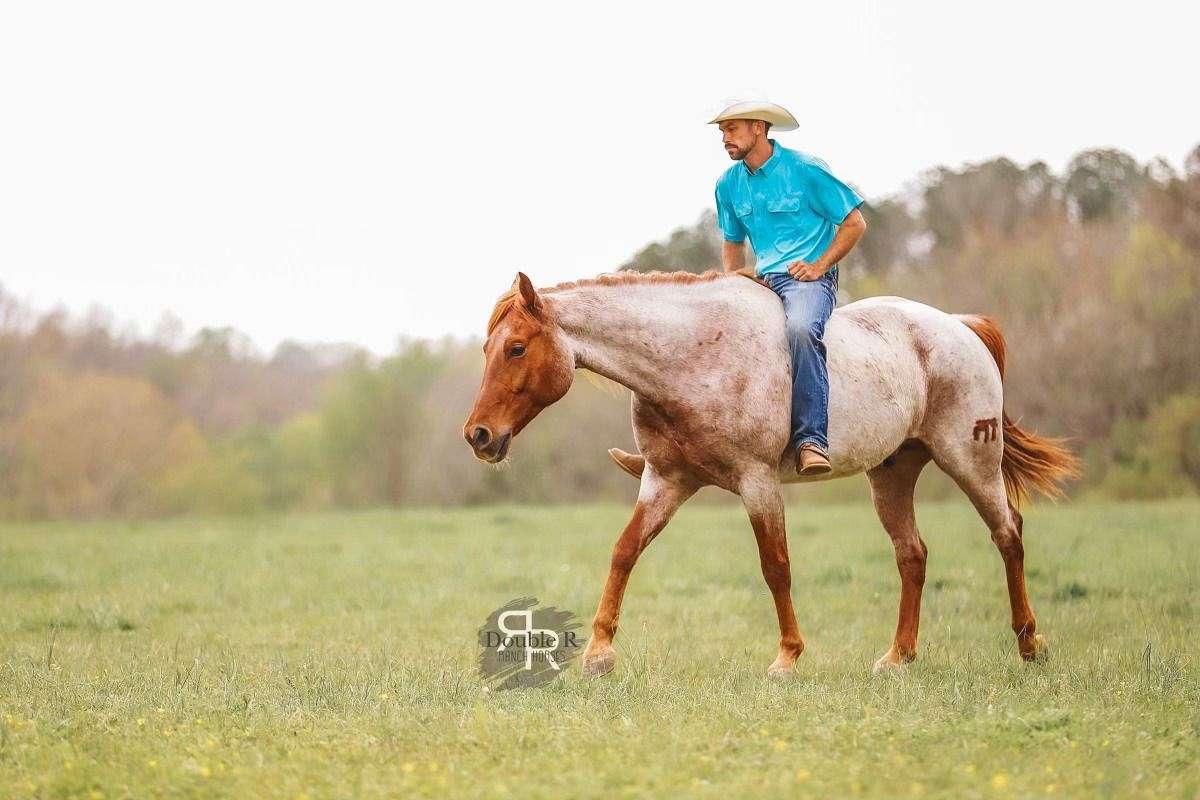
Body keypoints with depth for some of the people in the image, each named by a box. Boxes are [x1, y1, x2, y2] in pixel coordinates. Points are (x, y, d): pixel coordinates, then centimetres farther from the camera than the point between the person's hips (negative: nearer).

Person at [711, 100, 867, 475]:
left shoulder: (806, 169, -5)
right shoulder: (729, 185, 12)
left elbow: (854, 222, -1)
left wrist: (818, 266, -12)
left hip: (809, 277, -6)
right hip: (763, 281, 7)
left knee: (800, 328, -38)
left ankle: (811, 439, -41)